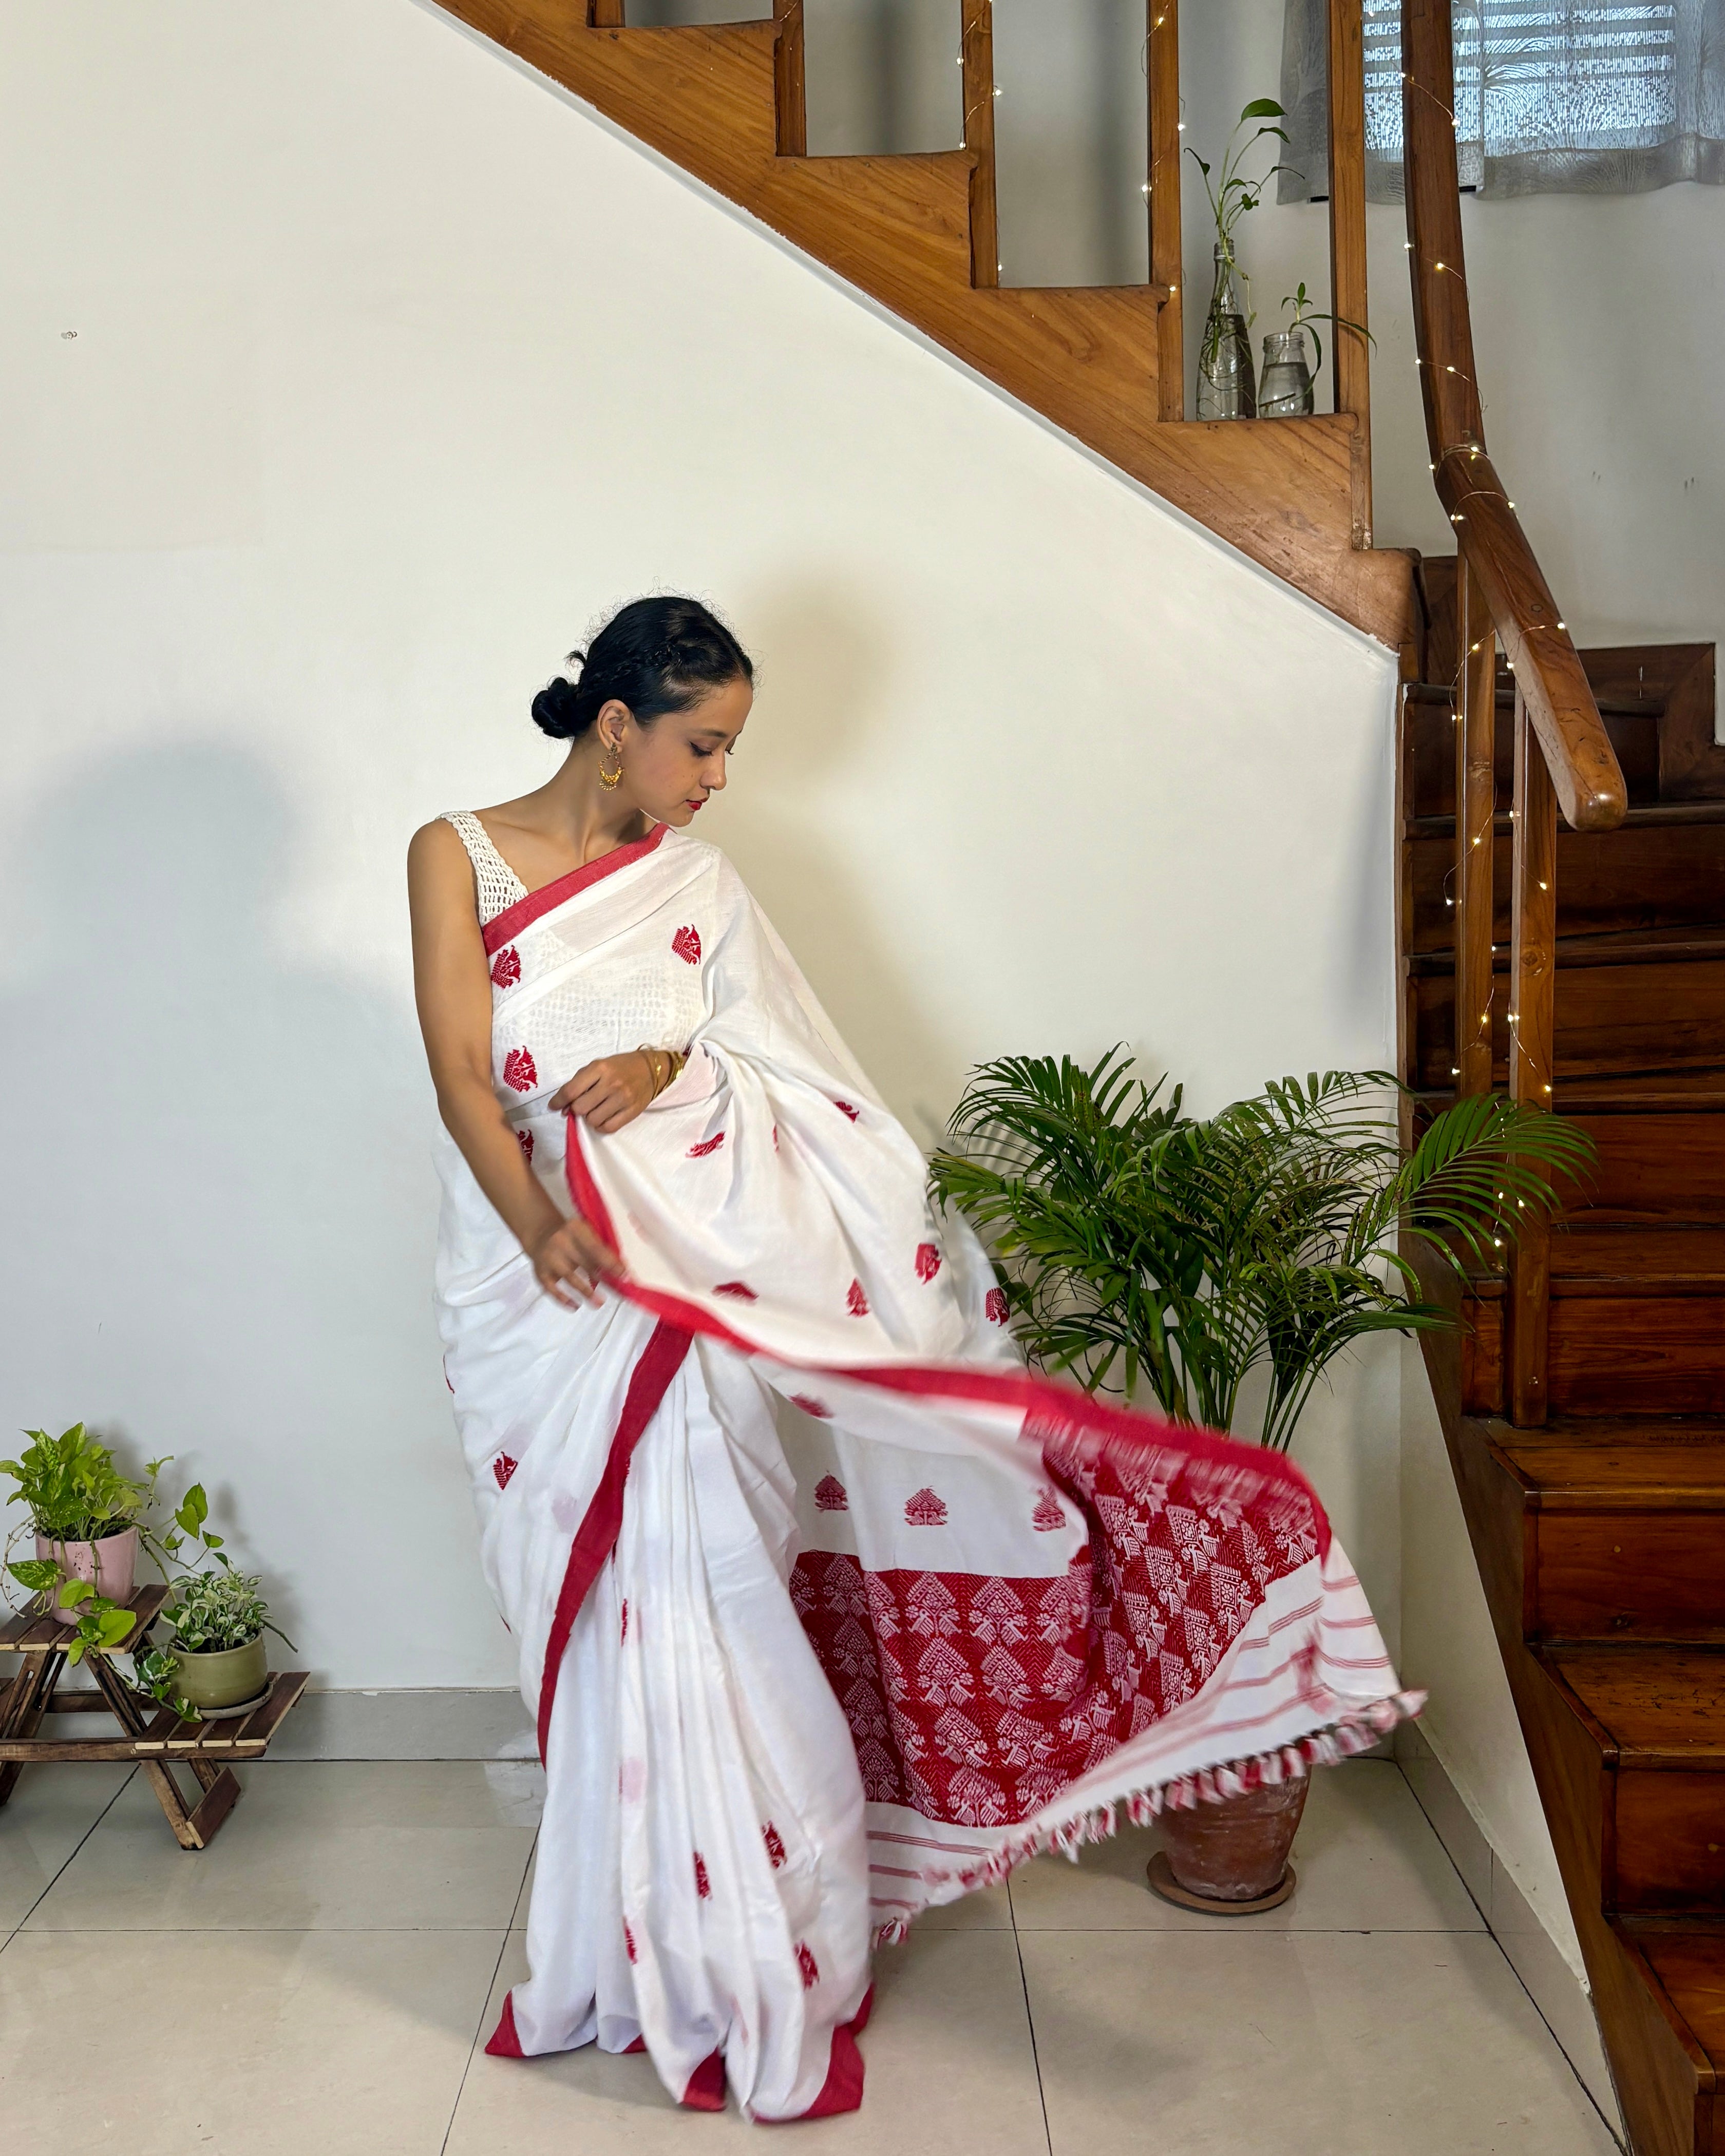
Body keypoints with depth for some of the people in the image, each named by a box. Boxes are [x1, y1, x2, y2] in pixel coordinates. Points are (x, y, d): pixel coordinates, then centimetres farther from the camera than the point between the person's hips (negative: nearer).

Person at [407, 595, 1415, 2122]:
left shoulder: (694, 880, 11)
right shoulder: (461, 856, 2)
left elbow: (788, 1083, 7)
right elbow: (463, 1077, -9)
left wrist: (674, 1063, -13)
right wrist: (541, 1227, -25)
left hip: (699, 1276, 2)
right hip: (548, 1290, -1)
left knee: (696, 1612, 1)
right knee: (619, 1619, 4)